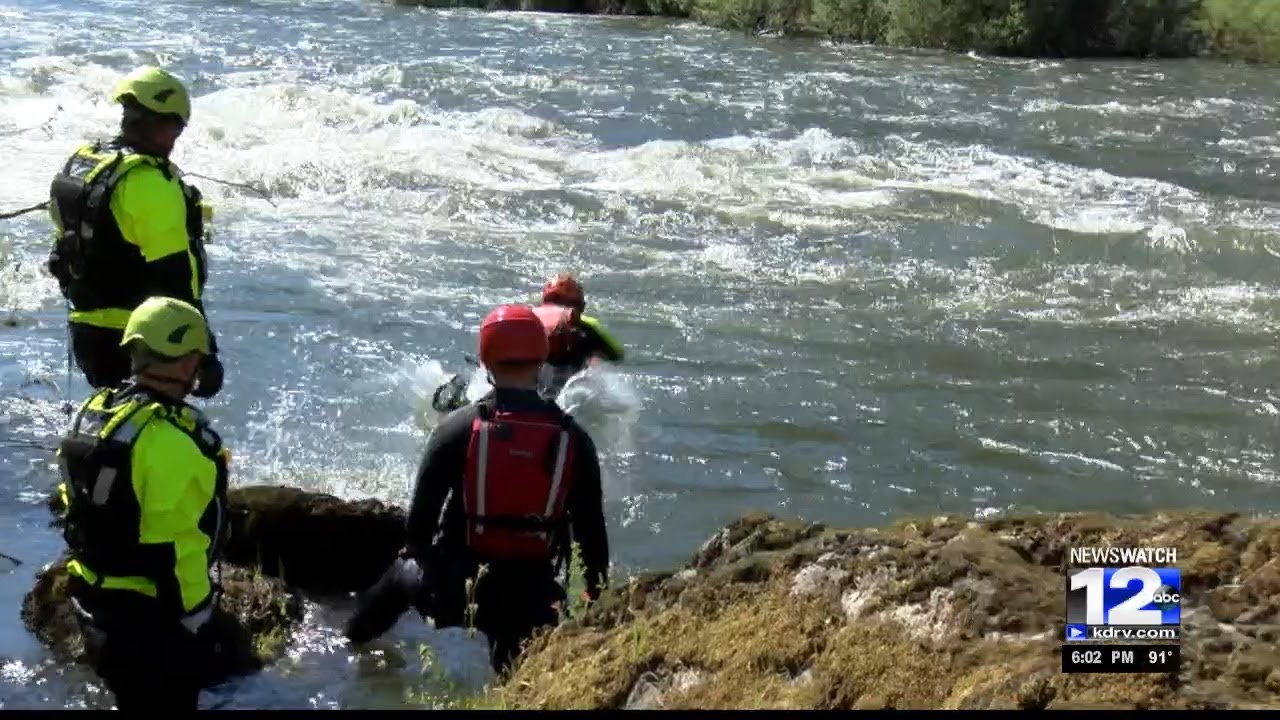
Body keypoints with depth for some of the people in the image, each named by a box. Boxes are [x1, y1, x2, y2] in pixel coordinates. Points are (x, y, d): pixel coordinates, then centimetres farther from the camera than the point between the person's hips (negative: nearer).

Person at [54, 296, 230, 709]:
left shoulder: (94, 411, -1)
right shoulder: (173, 440, -28)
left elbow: (84, 505, 10)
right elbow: (175, 547, -25)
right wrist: (193, 617, -14)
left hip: (91, 595, 8)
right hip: (151, 611, -8)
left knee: (131, 692, 26)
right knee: (167, 696, 10)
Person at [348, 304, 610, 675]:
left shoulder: (459, 427, -9)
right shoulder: (573, 439, -5)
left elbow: (422, 510, -4)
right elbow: (592, 529, -1)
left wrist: (416, 555, 17)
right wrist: (597, 598, 12)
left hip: (455, 588, 1)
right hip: (532, 595, -1)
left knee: (402, 572, 34)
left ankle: (353, 644, 55)